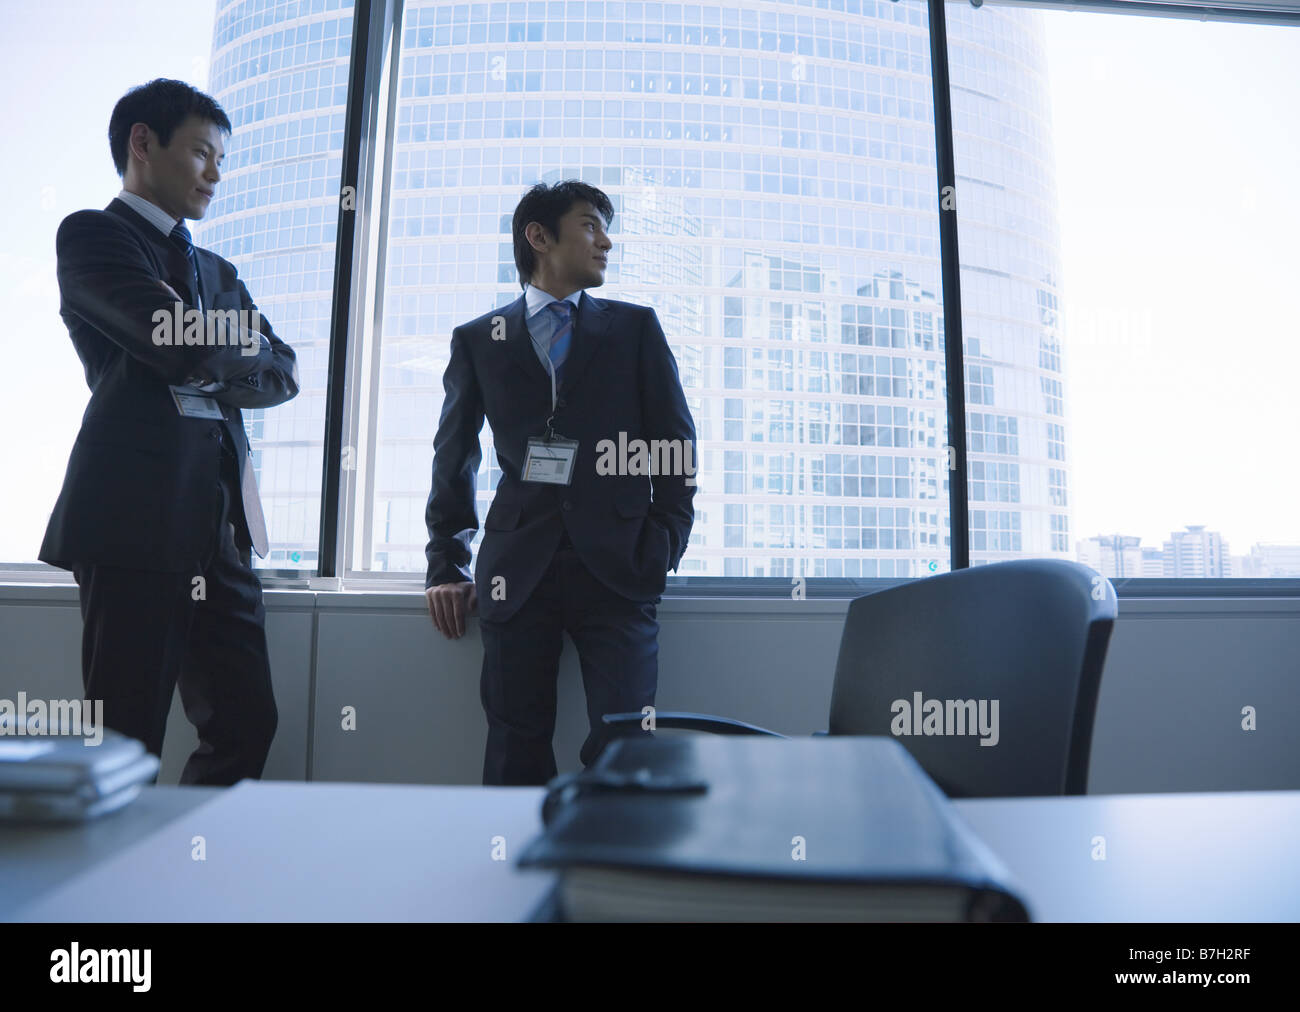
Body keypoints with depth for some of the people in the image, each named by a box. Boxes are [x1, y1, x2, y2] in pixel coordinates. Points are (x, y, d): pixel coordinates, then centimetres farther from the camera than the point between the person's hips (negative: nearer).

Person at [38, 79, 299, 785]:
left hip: (221, 528, 7)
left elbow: (282, 374, 13)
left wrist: (209, 369, -5)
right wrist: (246, 347, 6)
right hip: (138, 518, -7)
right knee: (126, 744, -2)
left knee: (246, 724, 7)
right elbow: (187, 348, -14)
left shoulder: (217, 271, 26)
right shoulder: (92, 234, 3)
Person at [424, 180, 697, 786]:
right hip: (517, 570, 1)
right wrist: (446, 566, 10)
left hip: (617, 566, 0)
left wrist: (663, 549, -1)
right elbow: (454, 459, 16)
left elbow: (676, 442, 9)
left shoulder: (636, 328, 13)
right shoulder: (478, 340, 14)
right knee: (516, 752, 2)